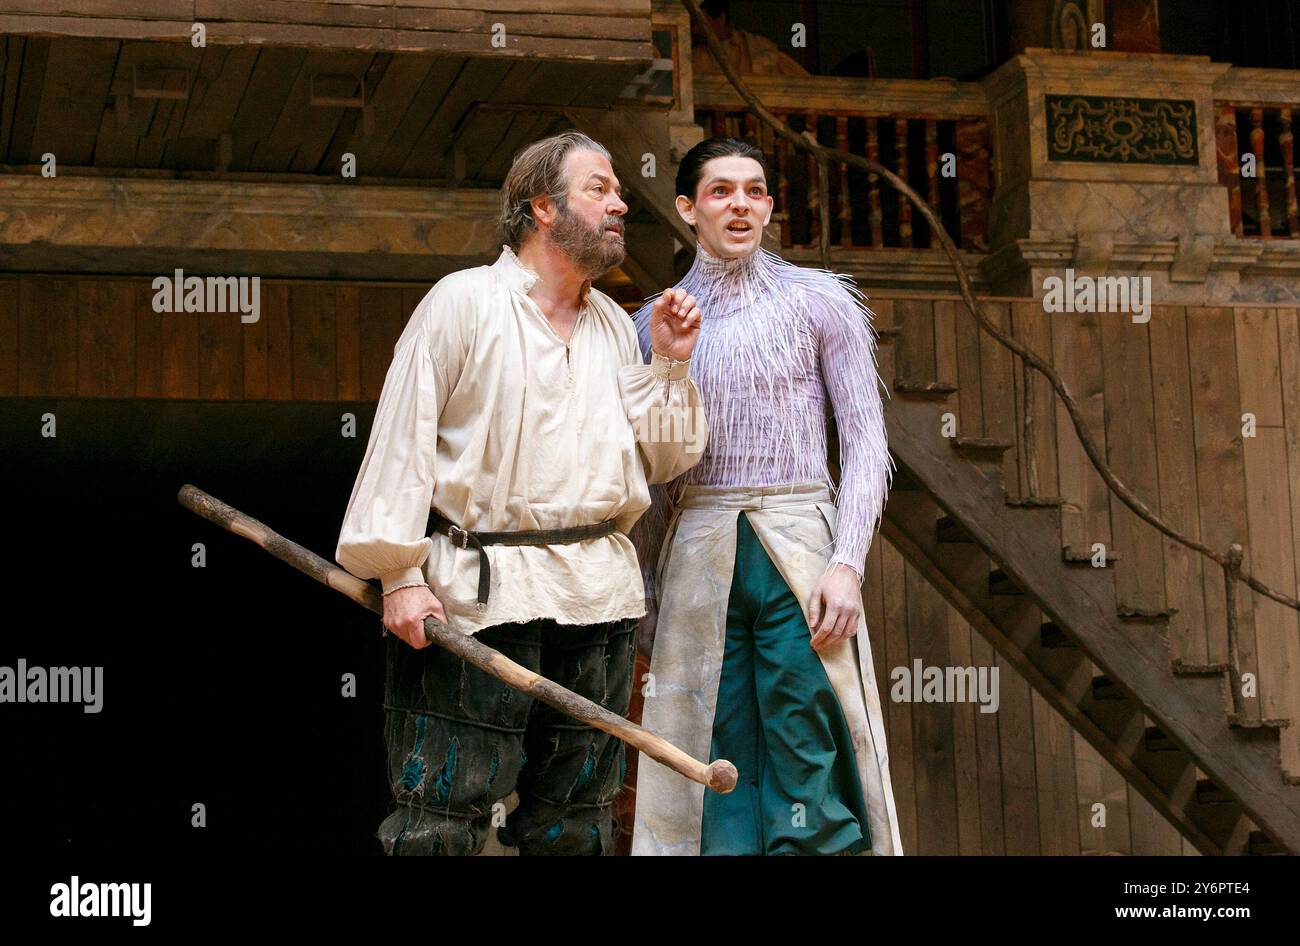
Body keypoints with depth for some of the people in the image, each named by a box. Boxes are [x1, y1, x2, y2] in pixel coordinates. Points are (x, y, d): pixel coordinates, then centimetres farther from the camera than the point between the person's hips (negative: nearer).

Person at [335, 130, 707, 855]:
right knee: (442, 819, -8)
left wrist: (669, 365, 5)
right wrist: (400, 575, -12)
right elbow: (401, 442, -5)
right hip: (479, 592, -6)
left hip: (600, 597, 6)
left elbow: (660, 462, 17)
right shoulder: (465, 301, -1)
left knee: (576, 825, 10)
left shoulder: (614, 326, 16)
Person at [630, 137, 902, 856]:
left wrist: (847, 565, -11)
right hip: (697, 560, 3)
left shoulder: (820, 302, 4)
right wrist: (638, 585, 11)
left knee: (807, 777, -6)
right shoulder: (656, 321, 11)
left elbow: (866, 441, 1)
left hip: (799, 553, -2)